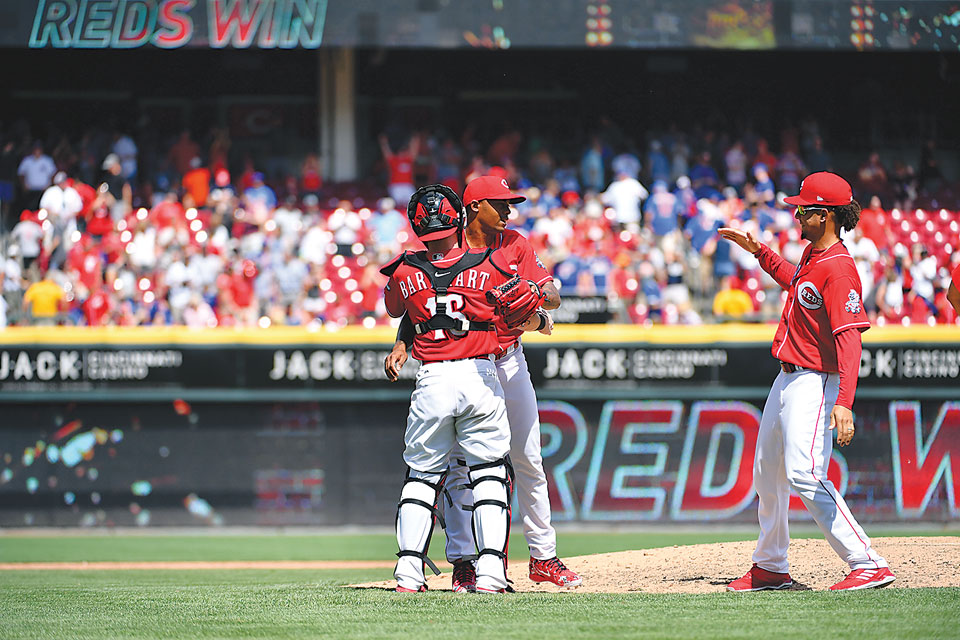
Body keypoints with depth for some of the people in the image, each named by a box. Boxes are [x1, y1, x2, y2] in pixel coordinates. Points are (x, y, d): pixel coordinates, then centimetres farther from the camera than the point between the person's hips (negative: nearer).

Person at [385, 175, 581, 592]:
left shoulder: (515, 245, 4)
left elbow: (552, 297, -1)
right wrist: (402, 346, -24)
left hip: (509, 362, 4)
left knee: (528, 460, 6)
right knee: (459, 464, -4)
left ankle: (543, 557, 13)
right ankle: (462, 562, 0)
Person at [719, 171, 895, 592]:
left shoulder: (838, 268, -20)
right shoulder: (811, 256, 9)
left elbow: (850, 338, -29)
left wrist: (844, 401, -38)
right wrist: (759, 252, 30)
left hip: (815, 382, -10)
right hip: (787, 379, 10)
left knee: (804, 474, -21)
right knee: (768, 472, 19)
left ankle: (868, 565, -22)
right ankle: (770, 568, 33)